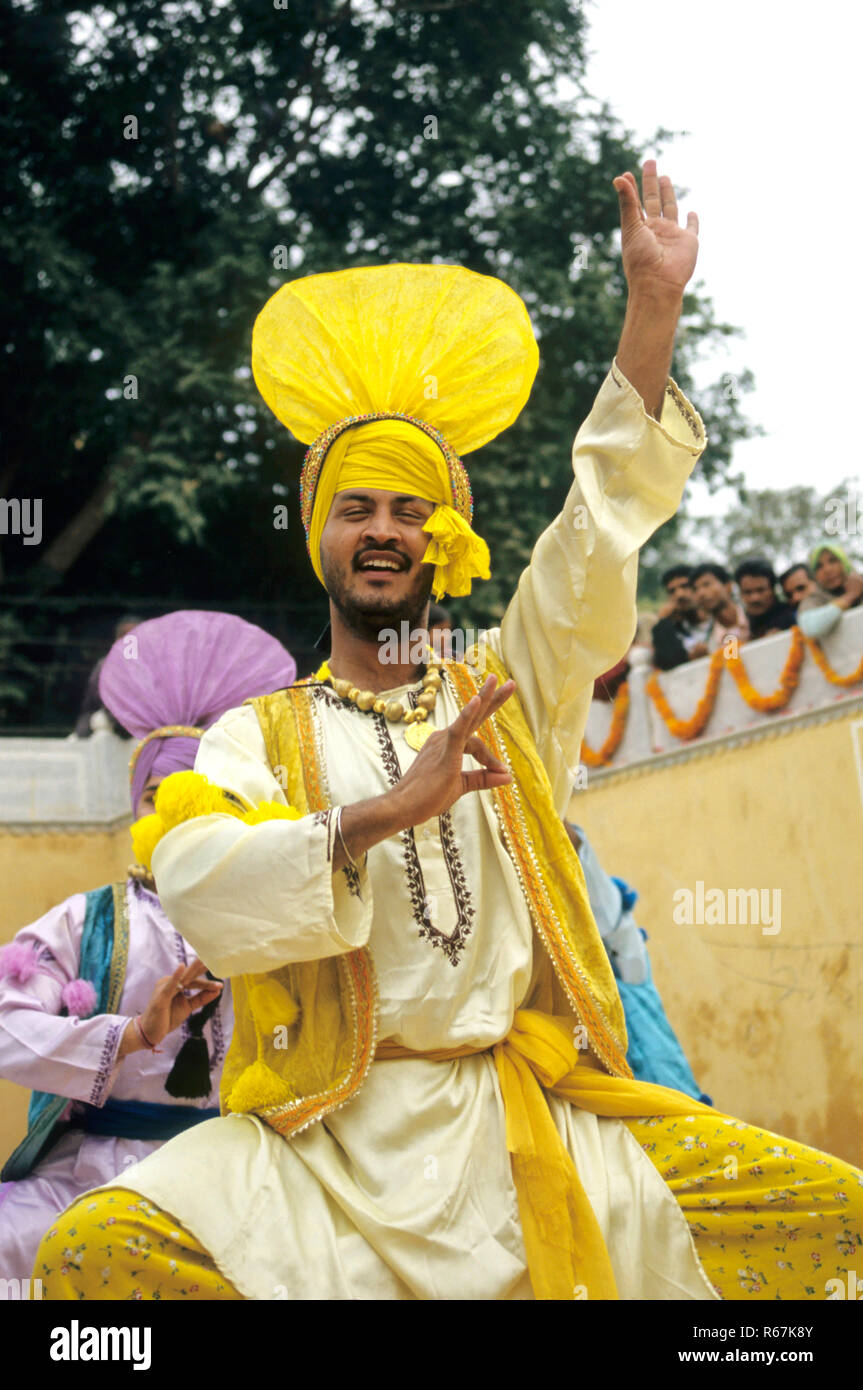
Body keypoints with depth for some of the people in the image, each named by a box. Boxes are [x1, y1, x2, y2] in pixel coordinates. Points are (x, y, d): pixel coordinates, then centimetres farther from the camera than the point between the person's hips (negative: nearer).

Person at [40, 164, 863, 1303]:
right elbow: (196, 883, -9)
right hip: (328, 1135, -2)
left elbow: (602, 533, 5)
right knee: (94, 1248, -29)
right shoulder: (258, 737, 11)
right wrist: (385, 812, -22)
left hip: (532, 1122, 2)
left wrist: (654, 307, -2)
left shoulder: (507, 695, 16)